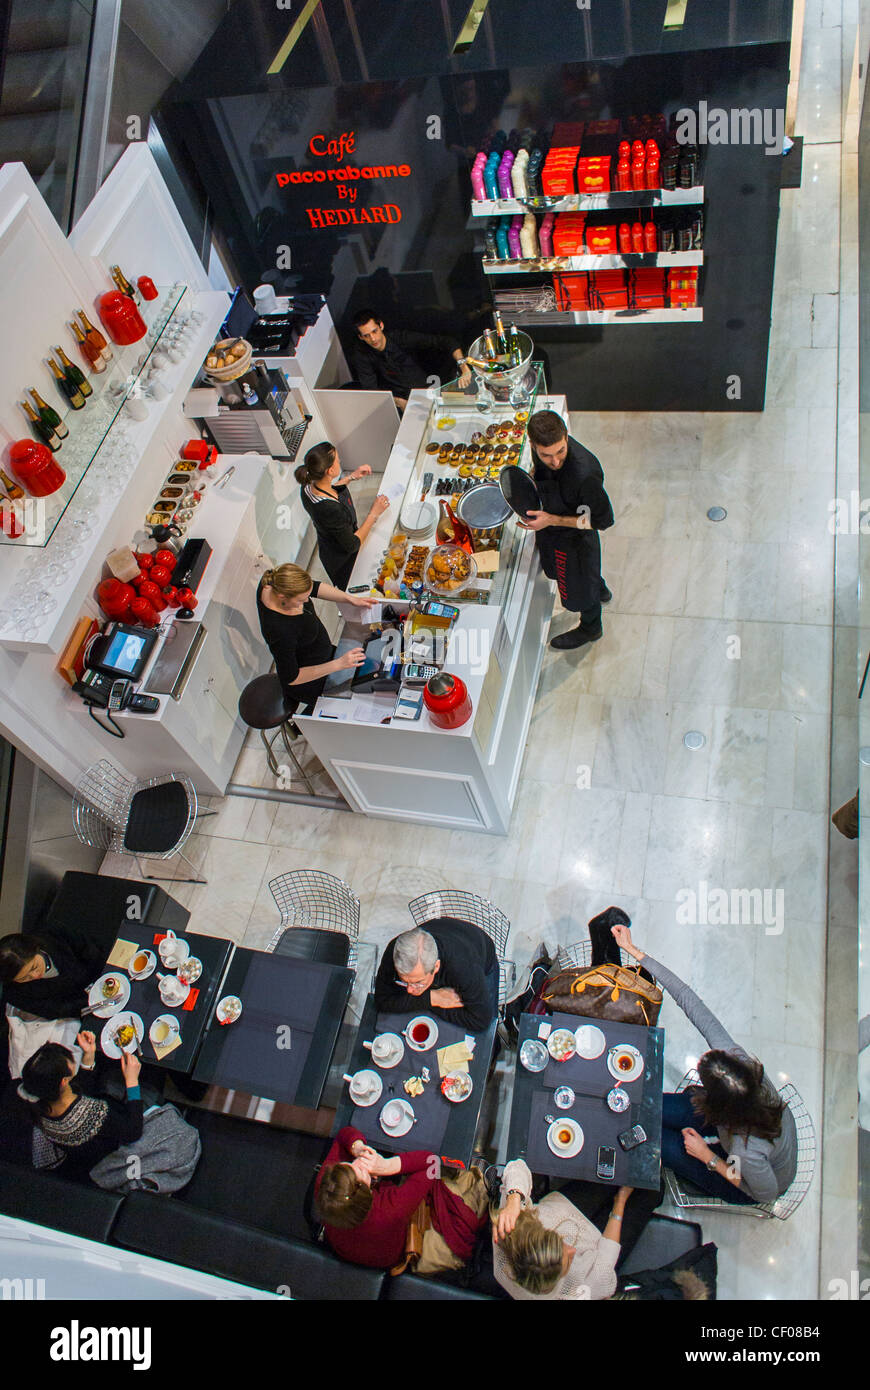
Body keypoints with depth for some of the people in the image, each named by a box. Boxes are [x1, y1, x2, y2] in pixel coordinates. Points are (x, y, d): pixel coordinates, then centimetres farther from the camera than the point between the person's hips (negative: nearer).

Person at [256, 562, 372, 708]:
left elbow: (315, 587, -1)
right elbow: (291, 678, -30)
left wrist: (351, 599, -11)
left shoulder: (273, 582, -19)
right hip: (309, 685, -8)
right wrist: (339, 664, -35)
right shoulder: (280, 630, -41)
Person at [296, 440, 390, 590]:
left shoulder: (309, 486, -18)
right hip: (343, 561, -7)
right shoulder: (331, 510, -44)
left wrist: (352, 477, 6)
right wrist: (373, 514, -27)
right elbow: (352, 545, -30)